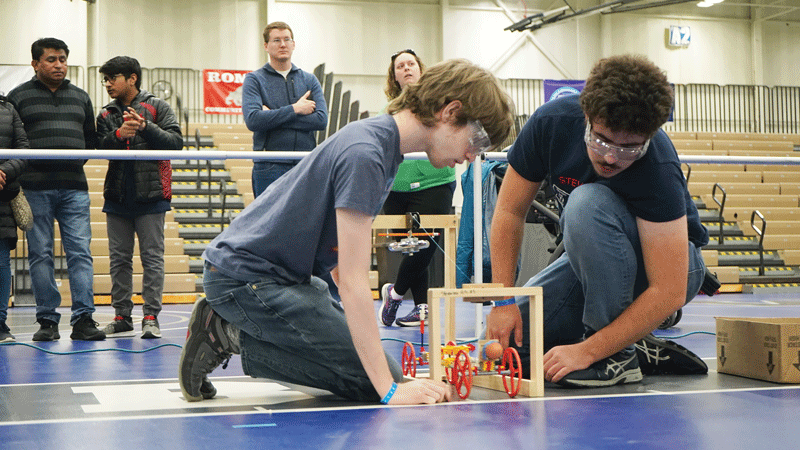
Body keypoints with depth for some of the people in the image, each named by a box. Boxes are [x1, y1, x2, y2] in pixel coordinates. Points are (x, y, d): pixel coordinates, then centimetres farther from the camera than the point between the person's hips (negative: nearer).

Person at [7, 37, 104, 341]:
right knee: (40, 254, 1)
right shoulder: (18, 97, 8)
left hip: (74, 188, 2)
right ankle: (47, 320, 6)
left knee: (80, 252, -5)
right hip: (35, 188, -2)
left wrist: (81, 157, 7)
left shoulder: (80, 97, 18)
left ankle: (83, 319, -5)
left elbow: (91, 138, 23)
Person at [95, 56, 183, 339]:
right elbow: (97, 148, 1)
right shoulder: (107, 115, 13)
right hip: (117, 196, 4)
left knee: (152, 257, -3)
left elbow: (176, 142, -8)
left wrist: (146, 126, -19)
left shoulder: (157, 107, 2)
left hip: (150, 196, -4)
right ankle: (122, 318, 13)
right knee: (119, 259, 7)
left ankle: (151, 317, -1)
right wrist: (118, 135, -17)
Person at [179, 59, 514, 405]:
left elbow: (342, 259, 16)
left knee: (387, 373, 9)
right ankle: (232, 335, -6)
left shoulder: (384, 140, 8)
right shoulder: (364, 154, -24)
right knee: (370, 380, -13)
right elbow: (353, 281, -27)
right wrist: (390, 391, -28)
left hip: (286, 274, 10)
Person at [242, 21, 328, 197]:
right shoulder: (254, 80, 3)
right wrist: (295, 109, -9)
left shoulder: (309, 80, 12)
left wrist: (274, 116, -8)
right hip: (270, 167, -3)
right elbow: (252, 120, -12)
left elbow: (321, 119, -3)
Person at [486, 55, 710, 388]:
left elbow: (669, 292, -35)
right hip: (589, 261, 5)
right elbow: (510, 211, -10)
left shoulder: (659, 169, -33)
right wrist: (503, 301, -18)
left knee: (588, 202, -34)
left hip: (664, 267, -5)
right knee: (510, 339, -12)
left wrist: (588, 351, -37)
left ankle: (619, 354, -22)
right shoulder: (551, 123, -21)